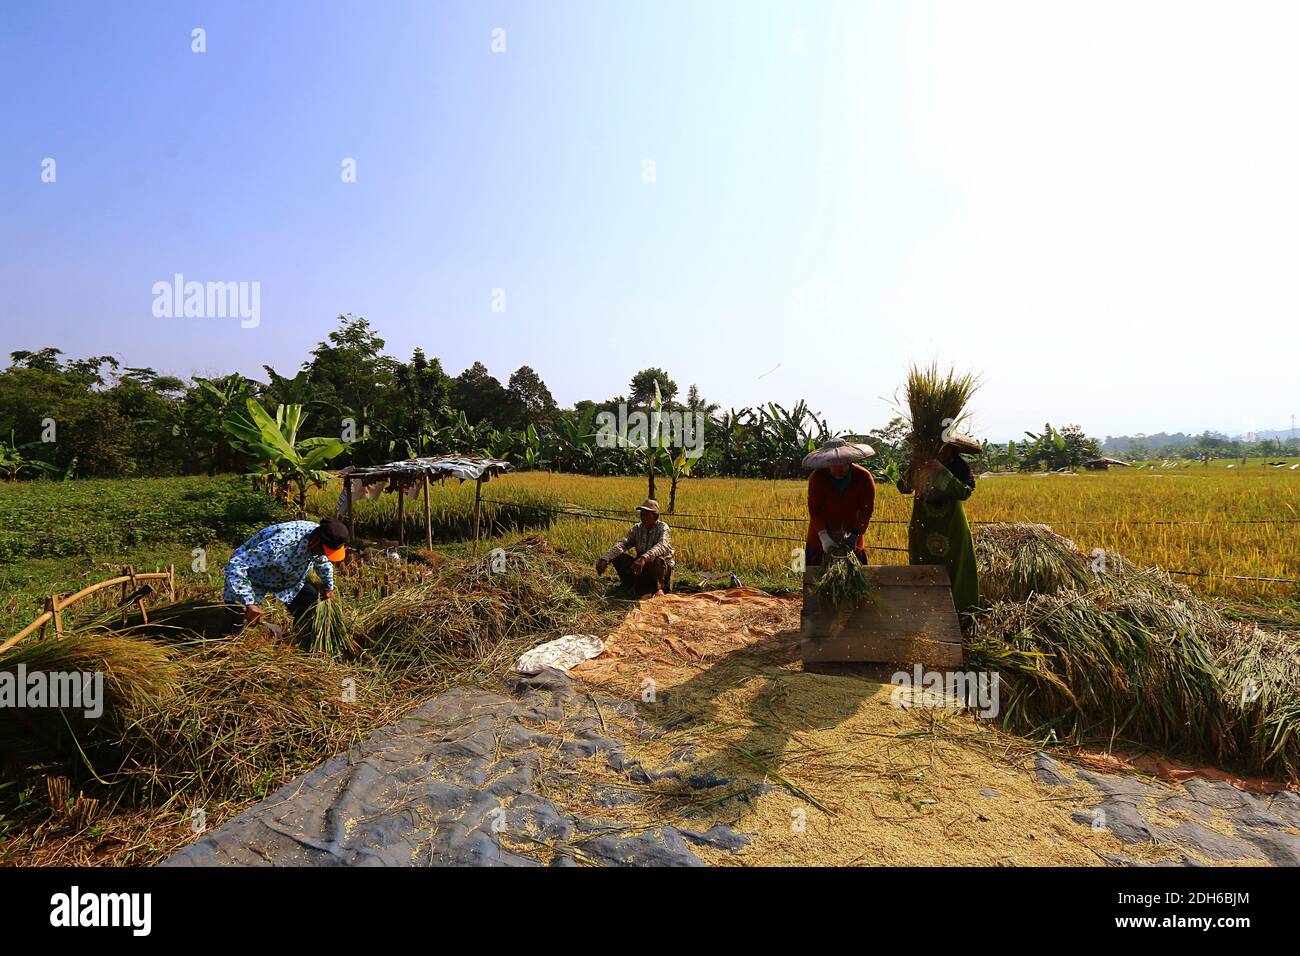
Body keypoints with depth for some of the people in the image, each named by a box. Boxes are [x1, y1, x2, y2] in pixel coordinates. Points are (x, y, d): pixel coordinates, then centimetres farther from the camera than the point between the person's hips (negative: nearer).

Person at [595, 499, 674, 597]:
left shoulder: (663, 528, -13)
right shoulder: (636, 529, 0)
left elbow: (662, 546, -35)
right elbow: (621, 544, -15)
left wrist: (644, 558, -52)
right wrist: (605, 559, -32)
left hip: (663, 568, -4)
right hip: (642, 567, 4)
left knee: (658, 559, -37)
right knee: (617, 557, -13)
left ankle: (659, 589, -10)